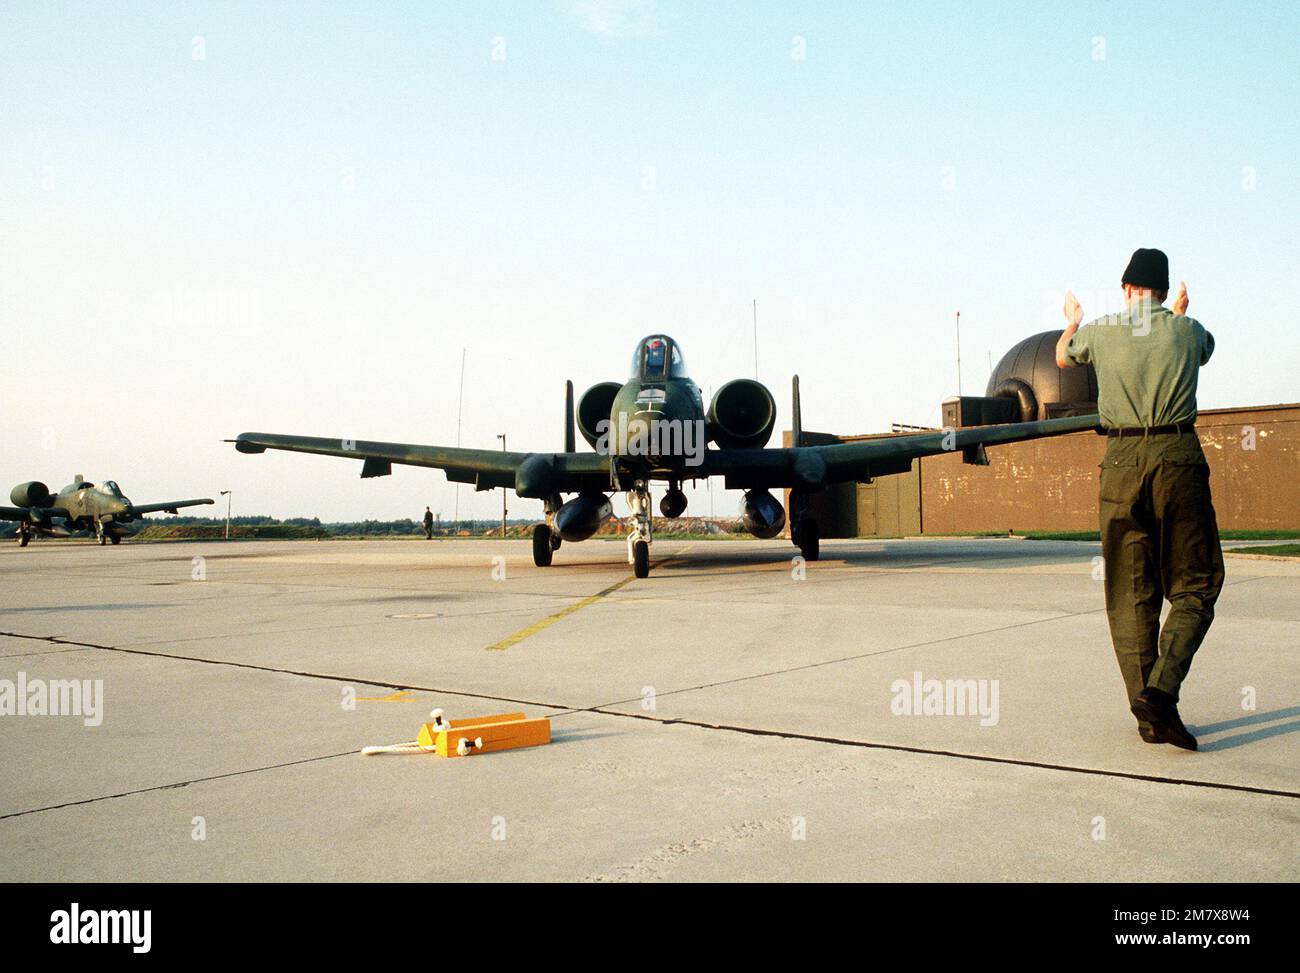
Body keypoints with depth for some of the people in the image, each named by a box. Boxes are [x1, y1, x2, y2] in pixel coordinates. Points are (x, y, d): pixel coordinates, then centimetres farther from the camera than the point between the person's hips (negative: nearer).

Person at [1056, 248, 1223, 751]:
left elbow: (1063, 357, 30)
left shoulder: (1100, 331, 7)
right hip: (1179, 458, -1)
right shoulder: (1187, 330, 8)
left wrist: (1072, 322, 51)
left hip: (1122, 462, 1)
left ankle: (1147, 712, 6)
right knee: (1194, 587, 5)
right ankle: (1160, 689, -14)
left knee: (1130, 592, 7)